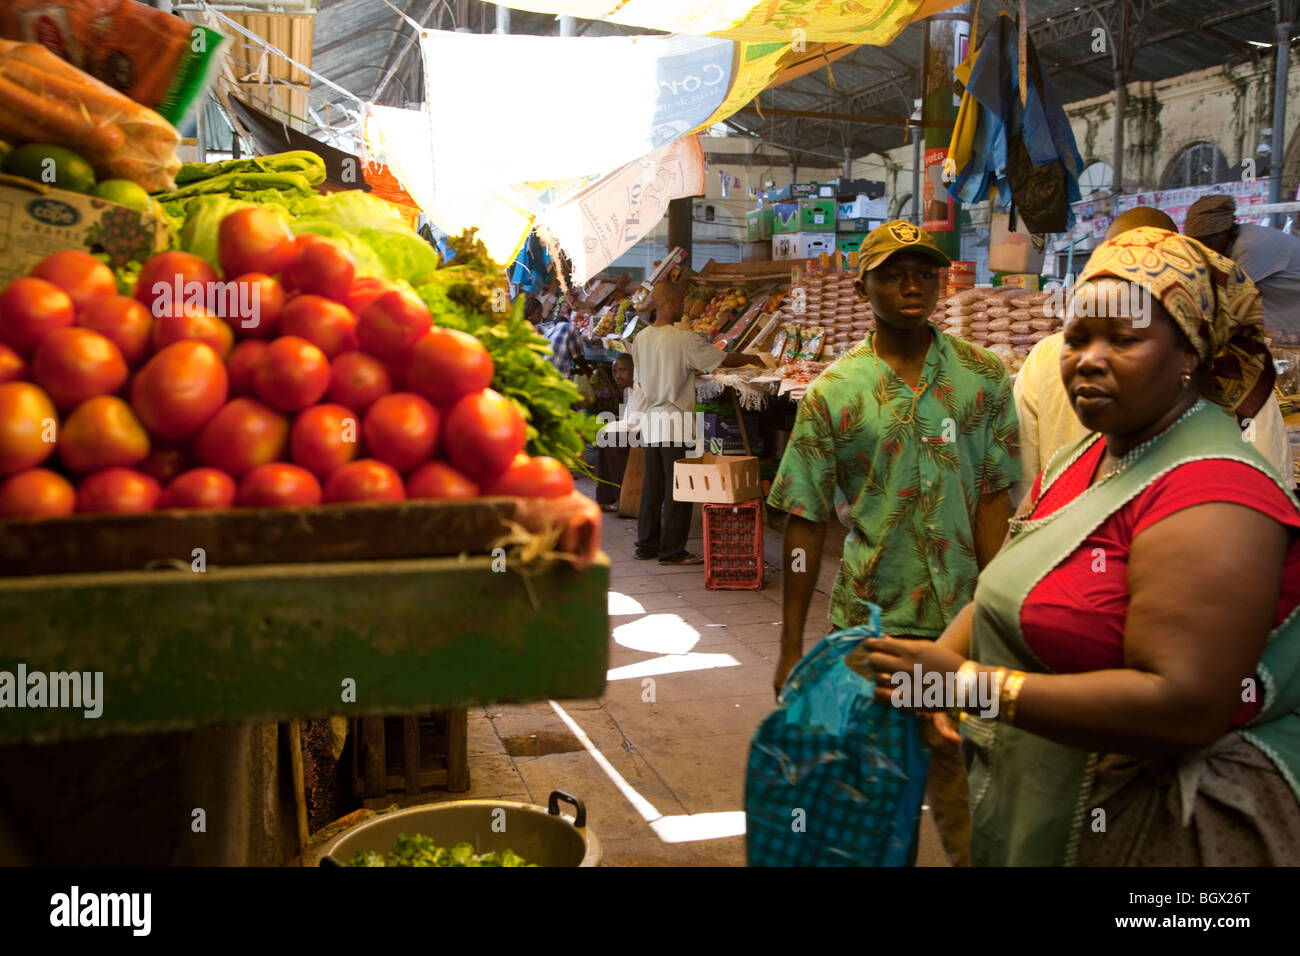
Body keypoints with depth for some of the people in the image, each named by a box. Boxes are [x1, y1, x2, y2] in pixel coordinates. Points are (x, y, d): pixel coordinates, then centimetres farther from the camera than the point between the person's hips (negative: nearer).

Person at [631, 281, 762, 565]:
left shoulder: (640, 339, 6)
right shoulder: (684, 339, -14)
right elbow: (724, 359, -9)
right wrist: (751, 358, 11)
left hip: (652, 421, 7)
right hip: (675, 422, -7)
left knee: (652, 486, 14)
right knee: (677, 488, 0)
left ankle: (647, 545, 21)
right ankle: (672, 550, 5)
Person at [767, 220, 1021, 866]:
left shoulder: (984, 378, 2)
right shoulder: (831, 393, -1)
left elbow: (994, 501, 0)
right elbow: (805, 522, -1)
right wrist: (792, 648, -2)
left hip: (962, 622, 0)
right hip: (865, 623, 0)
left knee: (965, 795, 9)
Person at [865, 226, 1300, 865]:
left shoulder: (1211, 500, -23)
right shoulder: (1080, 460, 6)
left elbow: (1182, 708, -30)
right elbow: (1002, 596, 9)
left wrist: (971, 683, -30)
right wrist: (939, 660, -12)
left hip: (1157, 831, -8)